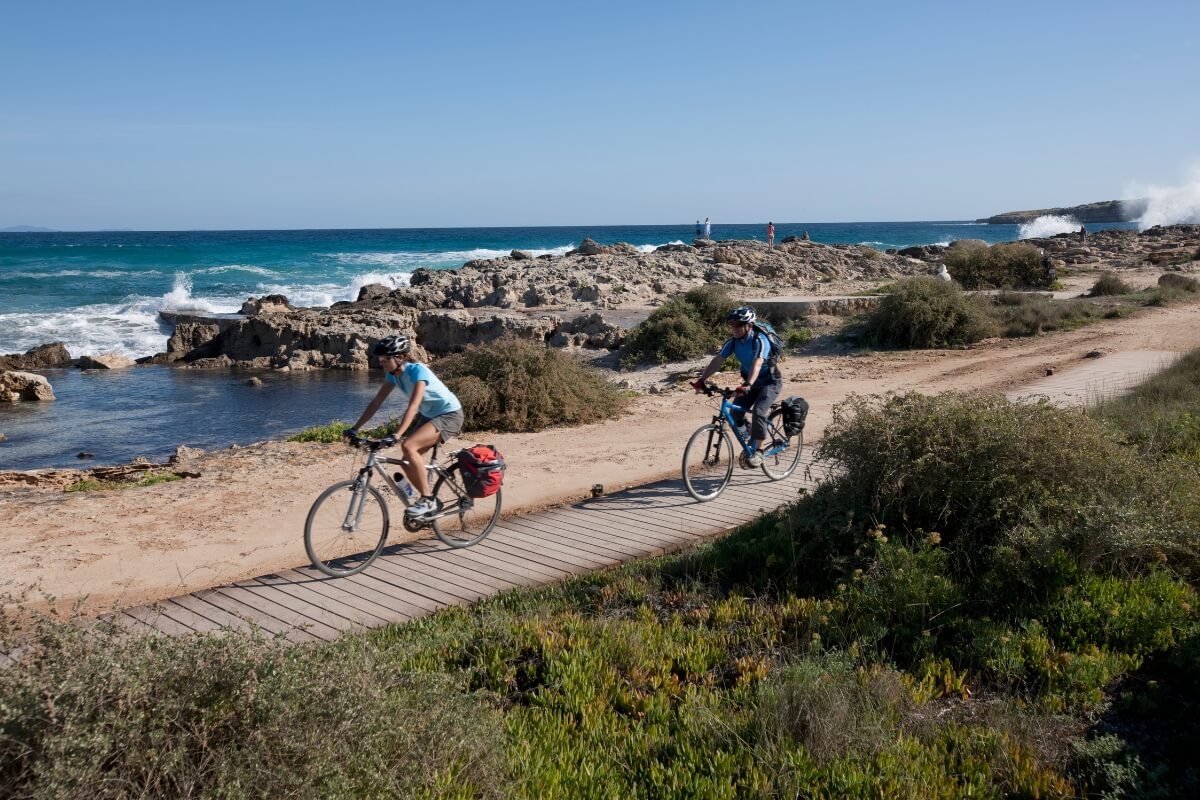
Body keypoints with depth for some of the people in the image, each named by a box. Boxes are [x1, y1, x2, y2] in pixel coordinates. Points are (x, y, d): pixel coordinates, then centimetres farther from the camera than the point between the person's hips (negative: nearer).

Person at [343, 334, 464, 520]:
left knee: (408, 446, -27)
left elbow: (413, 406, -37)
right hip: (427, 415, 9)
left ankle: (428, 500, -16)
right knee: (407, 463, 0)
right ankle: (430, 503, 19)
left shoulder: (417, 371, -26)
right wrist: (355, 429, -8)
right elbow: (376, 402, -1)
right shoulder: (393, 374, -3)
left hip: (449, 415, -9)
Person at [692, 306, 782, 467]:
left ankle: (758, 452, -20)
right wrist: (702, 380, -24)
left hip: (770, 381, -6)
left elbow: (757, 364, -42)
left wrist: (747, 385, -57)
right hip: (750, 382, 6)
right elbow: (717, 360, -14)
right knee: (735, 414, -9)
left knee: (758, 411, -28)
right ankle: (752, 439, 17)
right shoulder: (733, 341, -9)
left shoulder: (760, 340, -28)